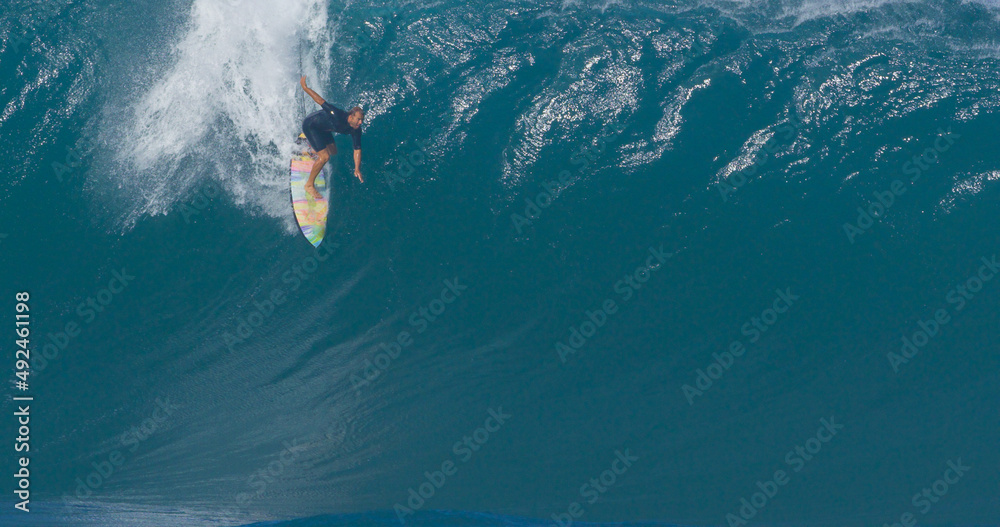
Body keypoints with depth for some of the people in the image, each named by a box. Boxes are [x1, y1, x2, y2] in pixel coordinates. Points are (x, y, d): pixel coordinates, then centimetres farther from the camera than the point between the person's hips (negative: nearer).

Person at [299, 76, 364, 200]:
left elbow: (357, 149, -11)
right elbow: (321, 101, -33)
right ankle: (309, 185, 0)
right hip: (310, 125, -8)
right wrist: (305, 87, -27)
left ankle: (309, 142, 54)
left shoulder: (356, 130, -18)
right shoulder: (338, 116, -40)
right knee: (324, 157, -17)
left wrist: (357, 169, -19)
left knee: (333, 152, 25)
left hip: (322, 128, 8)